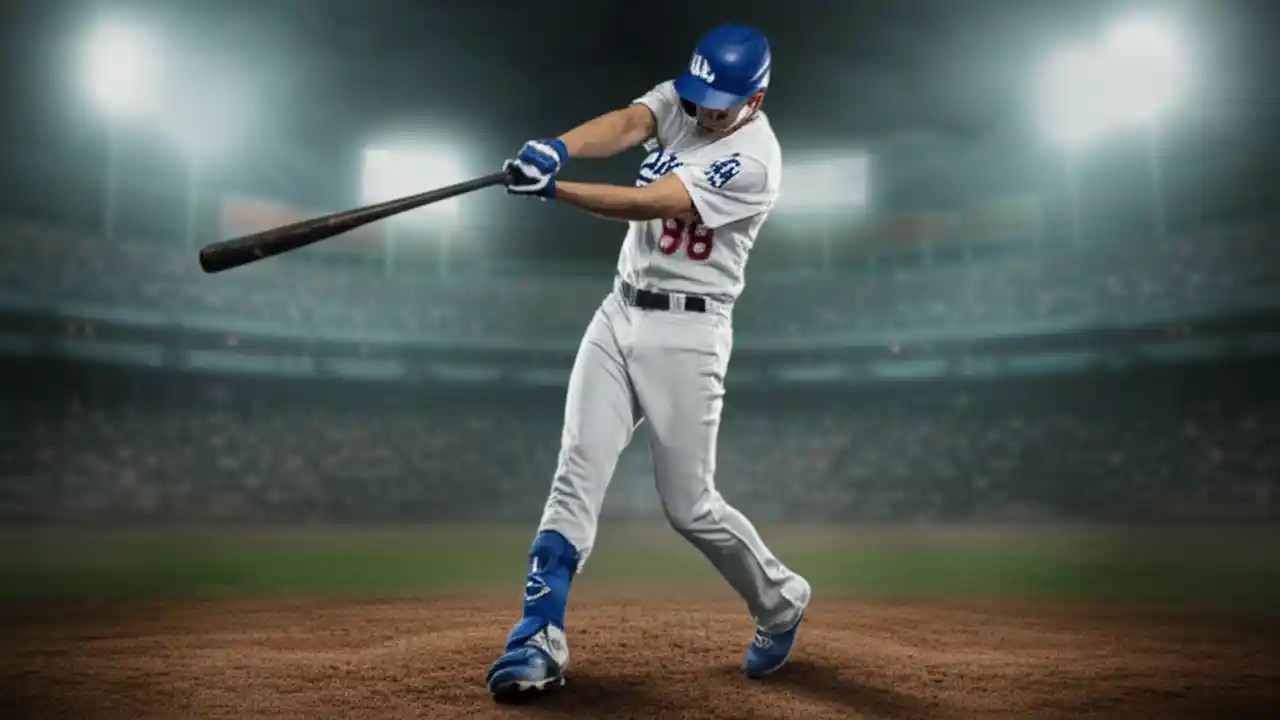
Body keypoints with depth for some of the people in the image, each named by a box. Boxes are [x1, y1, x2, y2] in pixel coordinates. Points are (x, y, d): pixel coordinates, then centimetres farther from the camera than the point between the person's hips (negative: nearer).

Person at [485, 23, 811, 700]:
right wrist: (558, 147, -35)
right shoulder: (676, 98, 6)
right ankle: (539, 642, -1)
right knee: (576, 474, -6)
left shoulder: (754, 161, -14)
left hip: (686, 332, -5)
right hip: (619, 313, 6)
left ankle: (779, 602, 27)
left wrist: (552, 188, -31)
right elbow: (626, 123, -15)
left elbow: (649, 204, -24)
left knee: (689, 506, 0)